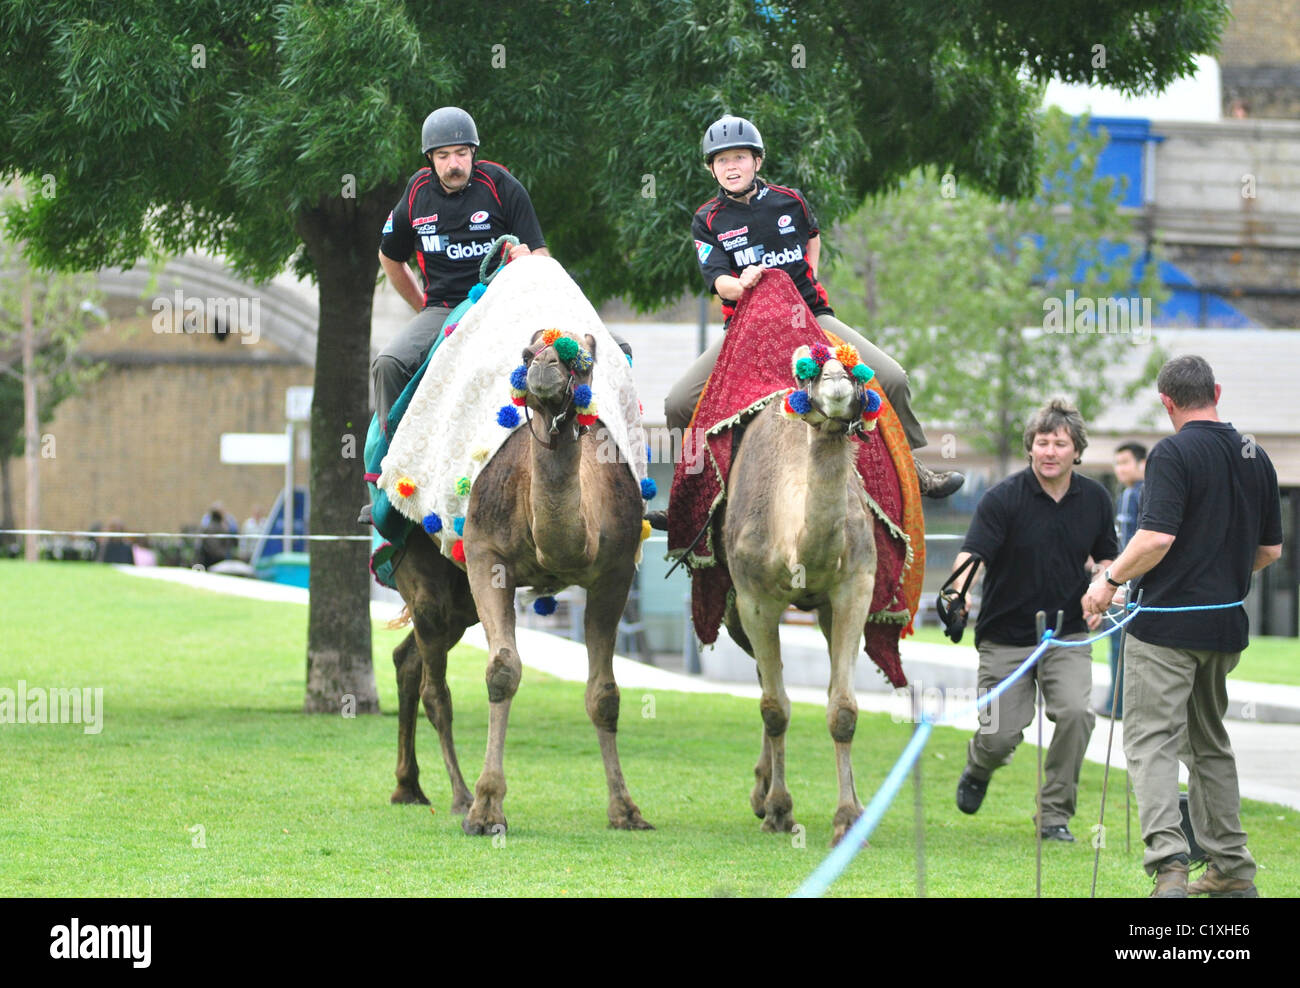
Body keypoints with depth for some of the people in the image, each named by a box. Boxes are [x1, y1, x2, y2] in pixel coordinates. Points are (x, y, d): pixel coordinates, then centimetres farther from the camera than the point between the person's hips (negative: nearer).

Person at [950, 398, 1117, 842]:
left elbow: (1106, 557, 16)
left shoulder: (1095, 499, 1)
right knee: (1000, 736, -5)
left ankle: (1055, 814, -4)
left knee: (1076, 712, -22)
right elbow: (972, 553, -23)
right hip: (1006, 636, -2)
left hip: (1068, 637, 2)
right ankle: (978, 768, 35)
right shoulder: (1003, 498, -13)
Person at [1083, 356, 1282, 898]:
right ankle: (1231, 868, 19)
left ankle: (1169, 862, -25)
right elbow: (1271, 549, 14)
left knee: (1151, 741, -8)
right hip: (1228, 625, 7)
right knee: (1209, 742, 19)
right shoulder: (1255, 456, 9)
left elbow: (1158, 537, -22)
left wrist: (1111, 579, -8)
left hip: (1168, 623, -7)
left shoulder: (1173, 453, -13)